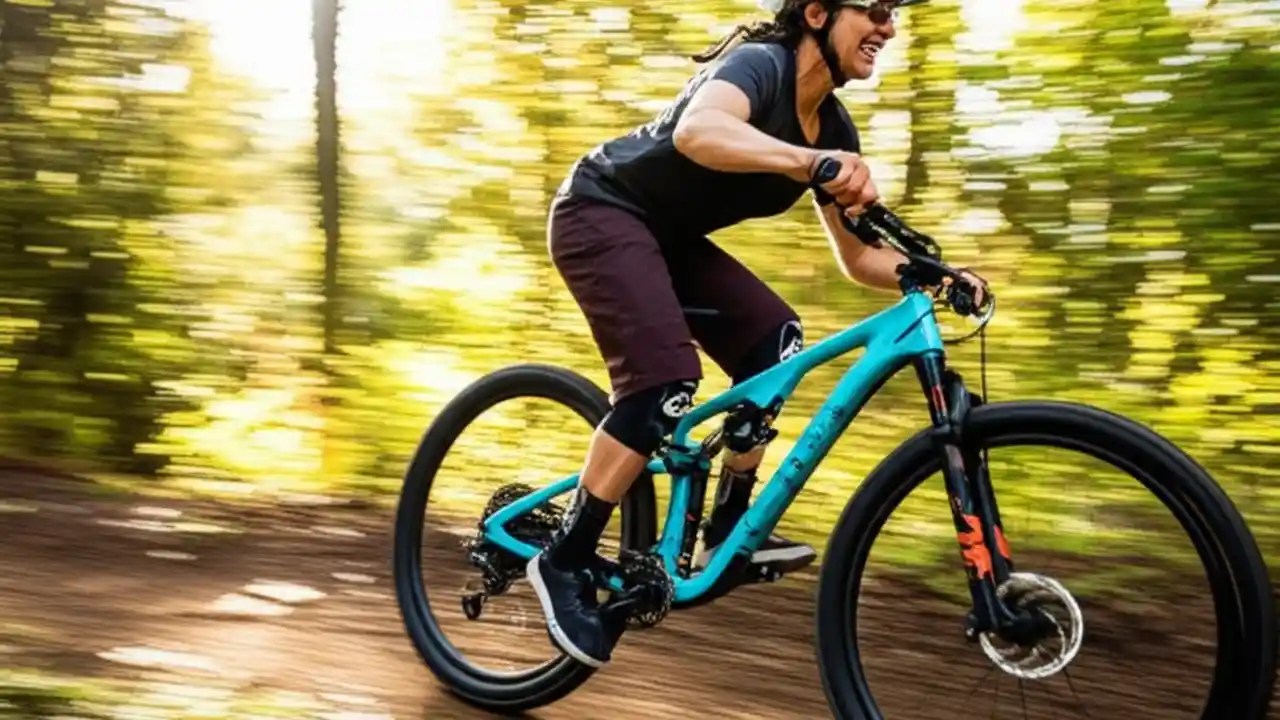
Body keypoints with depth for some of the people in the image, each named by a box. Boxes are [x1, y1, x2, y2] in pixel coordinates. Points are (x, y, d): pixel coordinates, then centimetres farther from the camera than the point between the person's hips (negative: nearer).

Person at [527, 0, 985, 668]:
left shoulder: (833, 127, 2)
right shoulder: (761, 63, -22)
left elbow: (857, 257, 5)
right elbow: (697, 131, -47)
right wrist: (809, 161, -61)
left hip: (666, 235, 9)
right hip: (602, 212, -9)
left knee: (775, 340, -4)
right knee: (666, 382, -23)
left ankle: (728, 529, 6)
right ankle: (564, 561, -10)